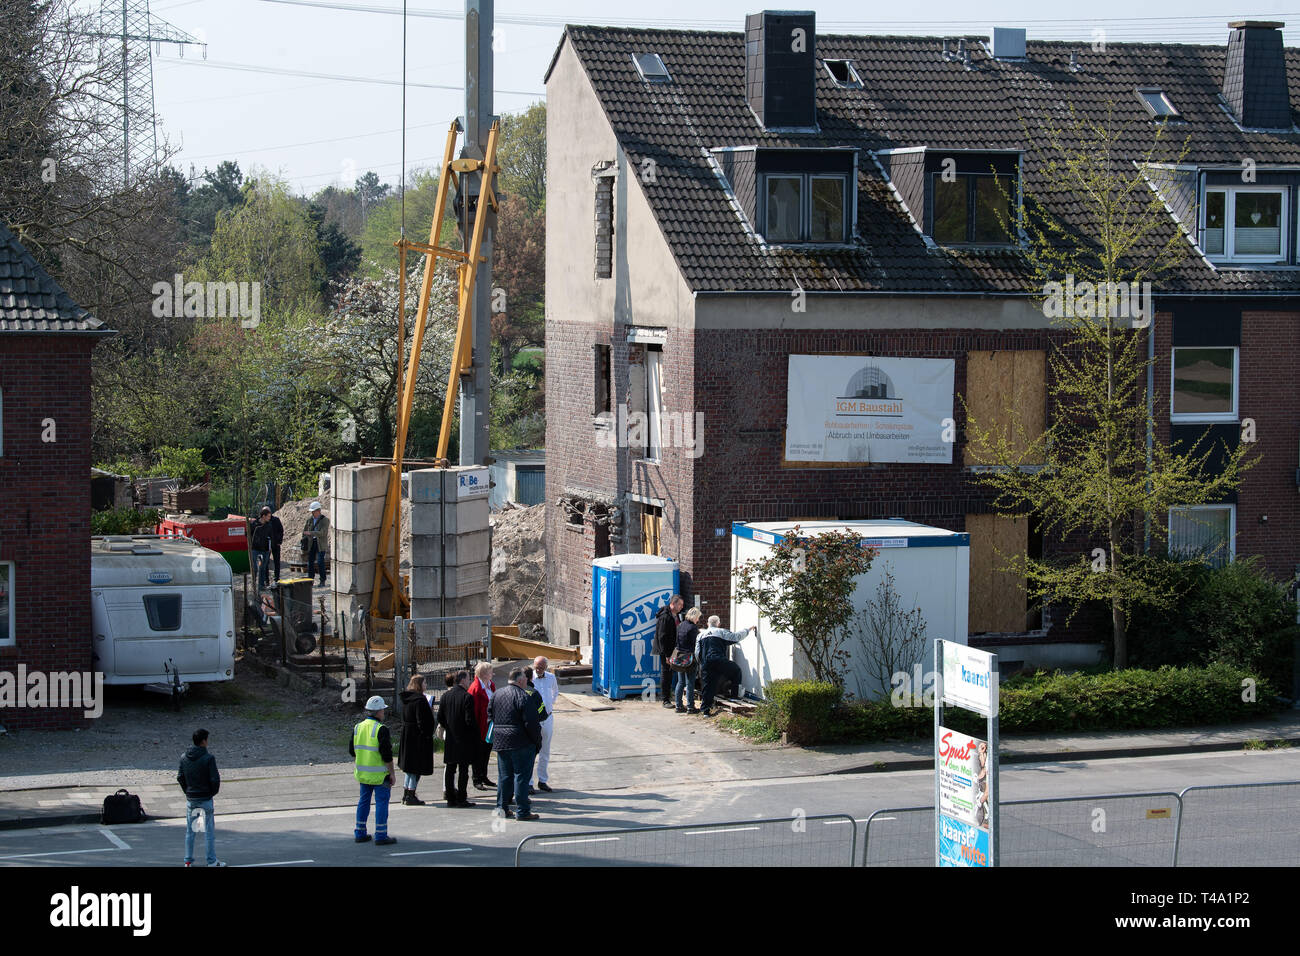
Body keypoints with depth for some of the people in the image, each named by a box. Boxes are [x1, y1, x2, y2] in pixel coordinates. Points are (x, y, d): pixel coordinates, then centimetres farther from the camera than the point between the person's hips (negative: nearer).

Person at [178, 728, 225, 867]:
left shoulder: (184, 758, 0)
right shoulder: (208, 758, -15)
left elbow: (180, 777, 4)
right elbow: (215, 779, -16)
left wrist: (188, 791, 14)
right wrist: (213, 792, 2)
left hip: (190, 799, 4)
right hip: (205, 798, -4)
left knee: (190, 830, 12)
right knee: (209, 831, 5)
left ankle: (188, 860, 14)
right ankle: (212, 861, 9)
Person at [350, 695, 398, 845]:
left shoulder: (358, 728, 6)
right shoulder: (381, 730, -16)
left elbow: (352, 750, 12)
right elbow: (386, 754, -18)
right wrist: (391, 772, -9)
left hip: (362, 772, 7)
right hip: (380, 774, -7)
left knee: (364, 801, 16)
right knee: (381, 802, 0)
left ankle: (360, 833, 20)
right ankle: (381, 836, -1)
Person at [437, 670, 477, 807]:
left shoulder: (445, 696, 4)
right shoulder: (467, 697, -14)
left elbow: (440, 718, 6)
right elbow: (469, 720, -16)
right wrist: (475, 732, -1)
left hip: (450, 738, 5)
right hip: (464, 739, -5)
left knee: (450, 769, 10)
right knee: (463, 770, 0)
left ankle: (450, 798, 12)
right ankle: (461, 799, 0)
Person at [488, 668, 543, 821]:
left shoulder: (497, 695, 9)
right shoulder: (522, 697, -15)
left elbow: (491, 715, 17)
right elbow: (531, 722, -17)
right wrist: (537, 739, -4)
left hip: (500, 743, 7)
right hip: (521, 743, -7)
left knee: (504, 775, 15)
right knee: (521, 775, -2)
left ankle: (502, 807, 18)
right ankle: (523, 811, -2)